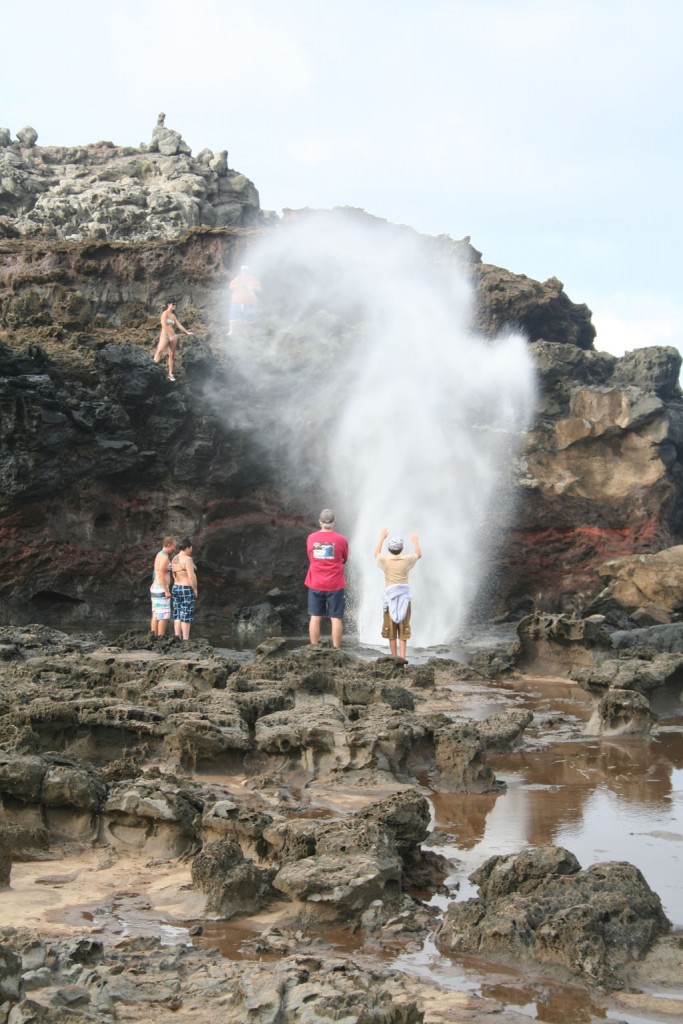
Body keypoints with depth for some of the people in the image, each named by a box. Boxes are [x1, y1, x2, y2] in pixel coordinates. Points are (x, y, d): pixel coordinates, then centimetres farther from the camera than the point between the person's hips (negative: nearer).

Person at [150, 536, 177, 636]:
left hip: (156, 589, 10)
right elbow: (161, 575, -22)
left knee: (156, 616, 9)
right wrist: (167, 591, -21)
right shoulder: (164, 557, -17)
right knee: (163, 616, -6)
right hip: (161, 590, -10)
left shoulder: (160, 556, 15)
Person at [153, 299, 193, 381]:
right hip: (165, 335, -7)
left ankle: (170, 374, 6)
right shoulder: (165, 313, -5)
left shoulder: (173, 315, 16)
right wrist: (170, 335, -20)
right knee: (160, 350, -28)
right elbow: (164, 325, -14)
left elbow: (179, 325, 20)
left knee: (172, 355, 4)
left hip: (172, 336, 7)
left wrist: (187, 332, 17)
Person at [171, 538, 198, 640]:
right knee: (186, 617, -5)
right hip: (187, 590, -8)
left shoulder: (175, 559, 9)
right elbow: (191, 576, -21)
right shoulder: (187, 559, -17)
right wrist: (195, 590, -10)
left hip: (176, 589, 8)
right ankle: (186, 640, -4)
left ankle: (177, 639, 5)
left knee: (178, 616, 8)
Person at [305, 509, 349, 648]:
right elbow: (345, 560, 7)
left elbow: (310, 558, 10)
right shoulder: (341, 540, -6)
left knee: (315, 617, 7)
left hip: (315, 584, 2)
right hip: (335, 585, -2)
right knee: (336, 618, 1)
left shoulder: (311, 538, 0)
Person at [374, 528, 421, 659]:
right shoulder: (407, 560, -3)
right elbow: (418, 554, 20)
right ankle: (402, 657, -4)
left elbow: (376, 553, 20)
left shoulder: (384, 560, -4)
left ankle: (394, 657, 9)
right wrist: (415, 541, 36)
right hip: (404, 597, 0)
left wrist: (382, 537, 30)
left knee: (391, 630, 7)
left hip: (390, 597, 0)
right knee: (403, 630, 2)